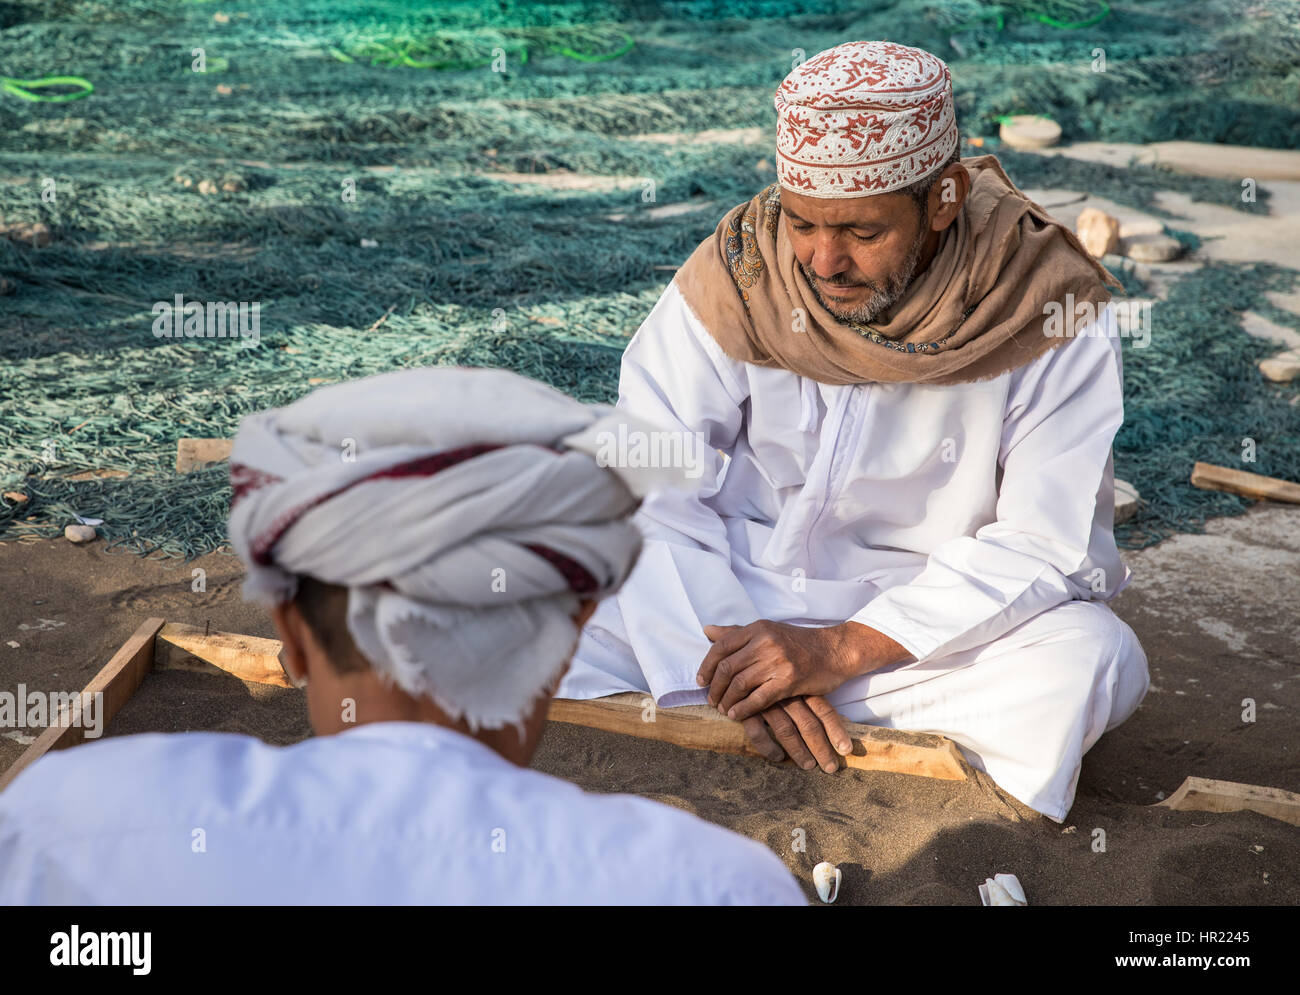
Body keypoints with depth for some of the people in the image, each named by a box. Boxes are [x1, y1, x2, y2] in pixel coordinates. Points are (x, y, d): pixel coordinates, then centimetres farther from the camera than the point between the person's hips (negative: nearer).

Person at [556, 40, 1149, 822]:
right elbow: (649, 488, -12)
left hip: (930, 620, 0)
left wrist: (840, 650, -27)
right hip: (732, 596, 0)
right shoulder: (735, 274, -11)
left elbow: (1049, 545, -18)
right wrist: (732, 667, -26)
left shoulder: (1054, 315, -14)